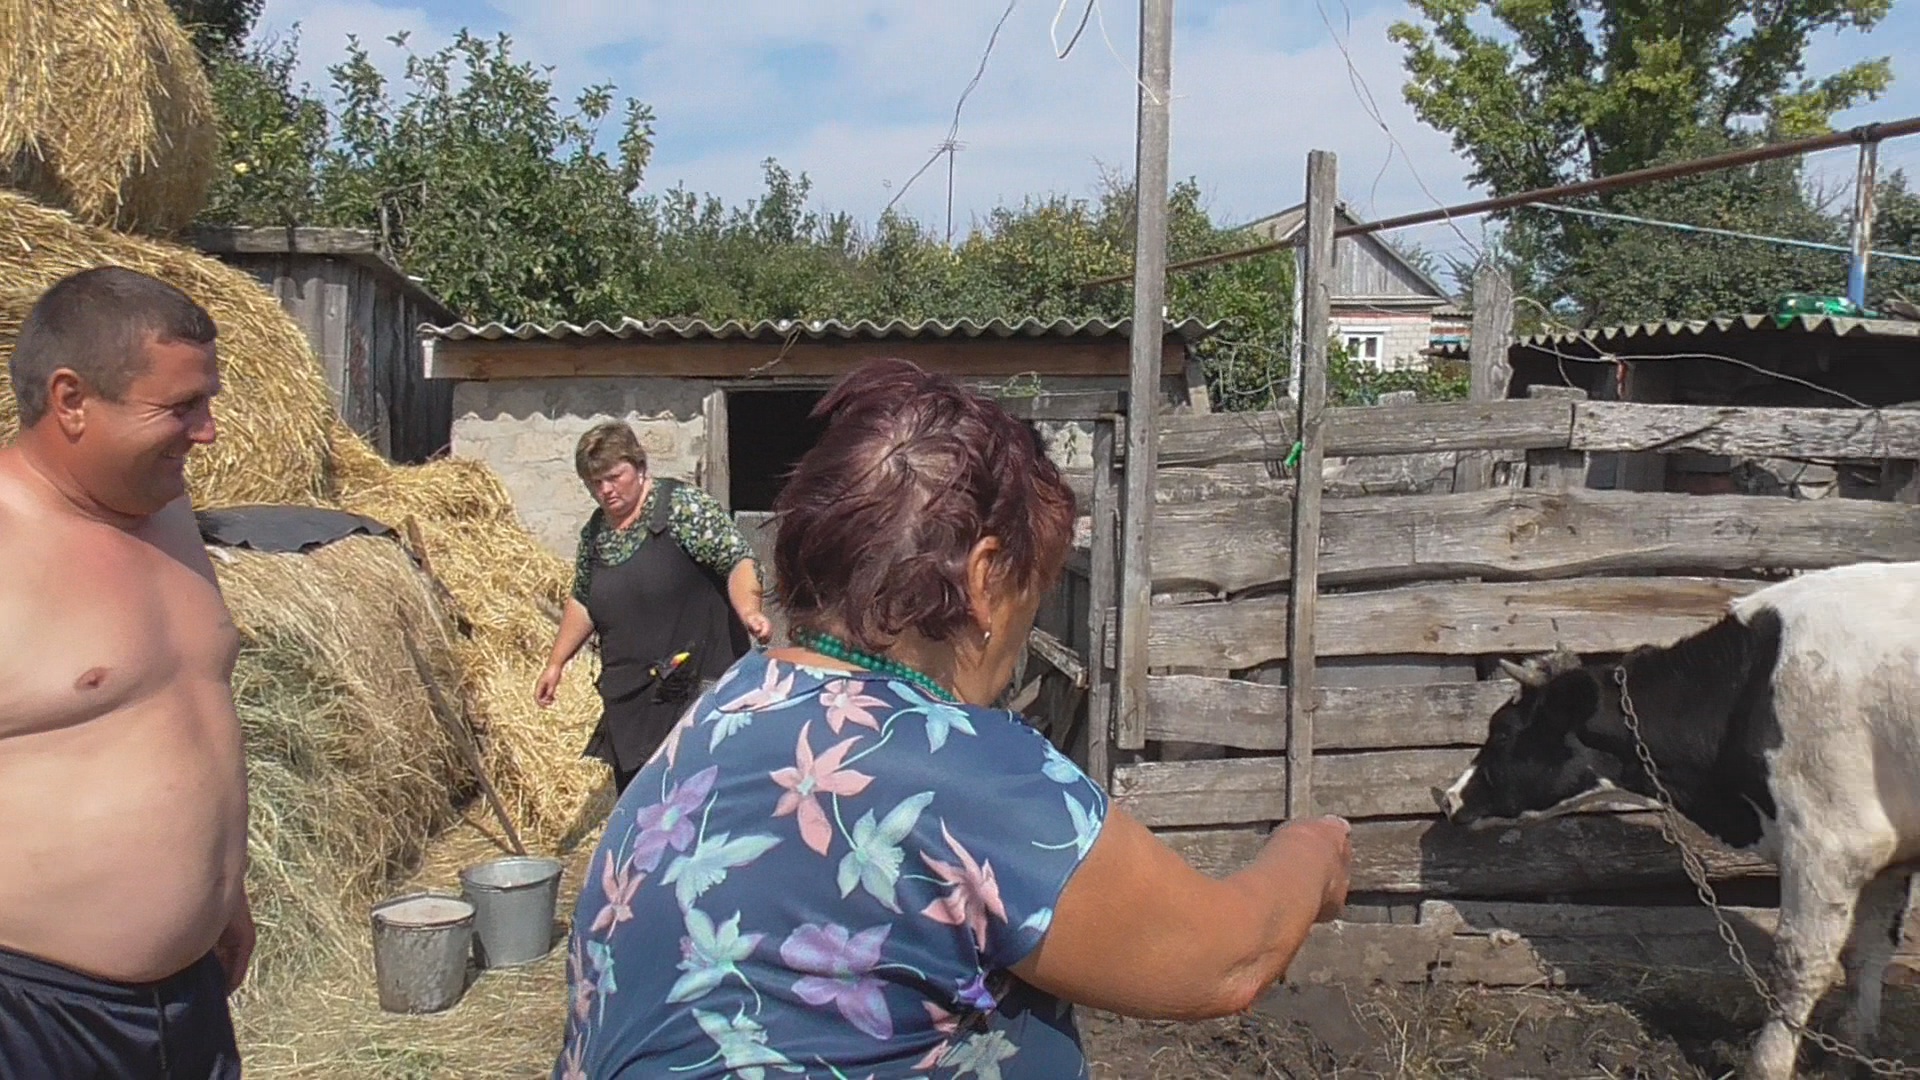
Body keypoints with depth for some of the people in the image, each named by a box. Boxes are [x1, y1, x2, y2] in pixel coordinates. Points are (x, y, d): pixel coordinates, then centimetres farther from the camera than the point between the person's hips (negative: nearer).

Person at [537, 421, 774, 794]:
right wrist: (555, 663, 21)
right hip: (630, 704, 6)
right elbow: (582, 602, 23)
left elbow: (739, 561, -14)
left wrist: (748, 611, -32)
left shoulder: (684, 506, -8)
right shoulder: (595, 532, 11)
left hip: (698, 692, -6)